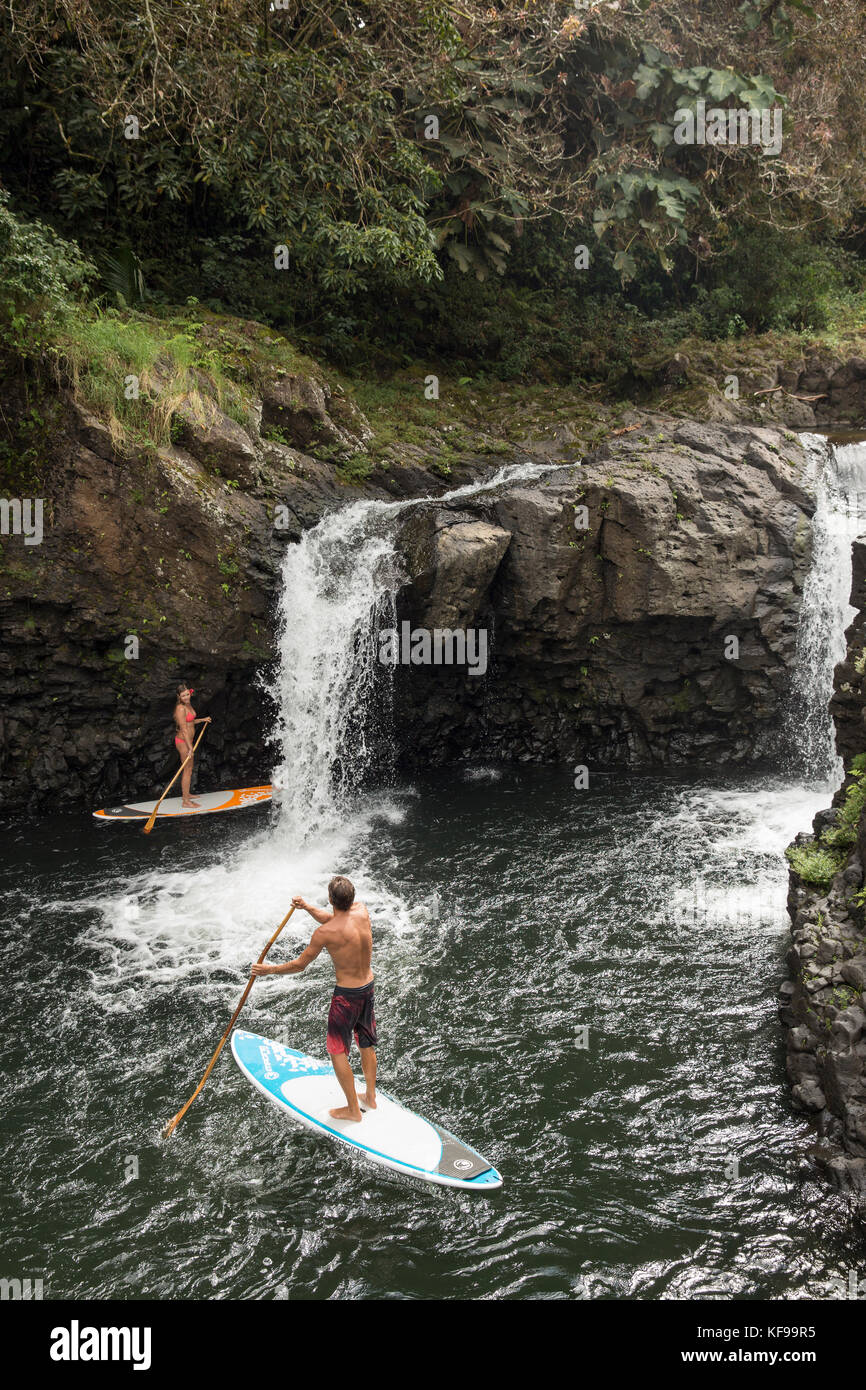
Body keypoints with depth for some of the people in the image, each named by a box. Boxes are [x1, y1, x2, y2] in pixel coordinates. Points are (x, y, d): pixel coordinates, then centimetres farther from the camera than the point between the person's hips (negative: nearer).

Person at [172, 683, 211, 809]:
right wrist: (190, 747, -26)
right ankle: (186, 801, 2)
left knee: (189, 769, 21)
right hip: (183, 742, -9)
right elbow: (184, 729, -25)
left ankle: (186, 794, 36)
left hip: (188, 741, 9)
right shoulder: (180, 708, -22)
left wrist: (202, 720, 24)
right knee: (187, 770, -4)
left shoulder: (188, 705, 6)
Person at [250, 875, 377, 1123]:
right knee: (367, 1045, 23)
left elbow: (299, 965, -11)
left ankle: (353, 1109, 17)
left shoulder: (325, 933, -24)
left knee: (337, 1051, 9)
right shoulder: (362, 911, -8)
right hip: (368, 986, 7)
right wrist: (308, 907, 9)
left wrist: (268, 970, 2)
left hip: (346, 994, -7)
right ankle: (370, 1097, 38)